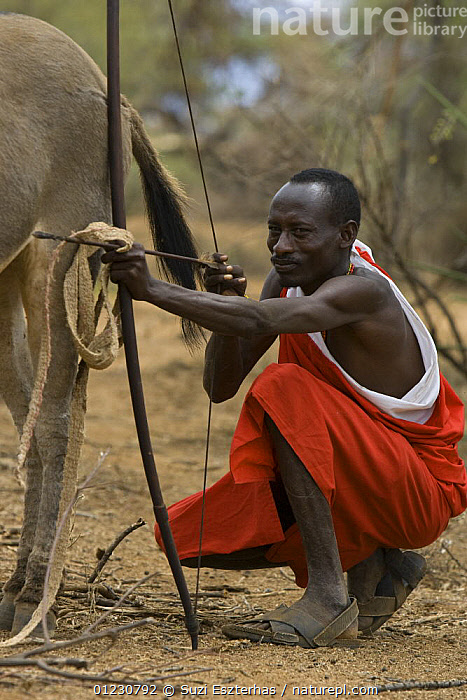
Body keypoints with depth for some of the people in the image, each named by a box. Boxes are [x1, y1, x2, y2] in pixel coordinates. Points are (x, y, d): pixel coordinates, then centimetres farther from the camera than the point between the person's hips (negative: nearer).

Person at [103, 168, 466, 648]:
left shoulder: (363, 290, -24)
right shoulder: (288, 278, 1)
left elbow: (259, 321, -43)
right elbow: (222, 387, -2)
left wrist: (152, 289, -50)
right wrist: (225, 302, -19)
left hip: (422, 491, -8)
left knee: (283, 388, -31)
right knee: (189, 536, -1)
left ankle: (328, 596, -28)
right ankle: (370, 563, 7)